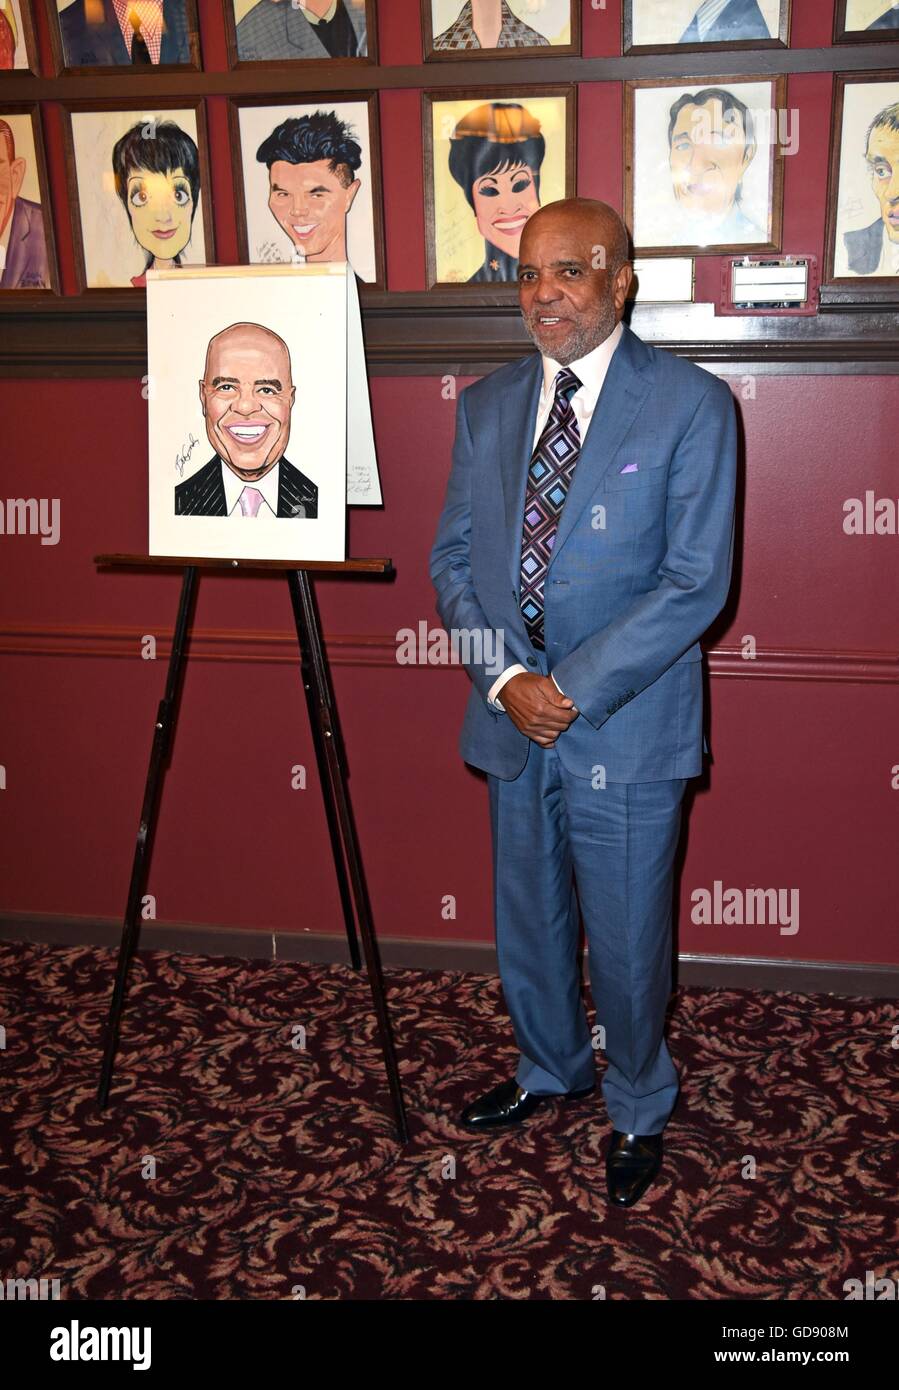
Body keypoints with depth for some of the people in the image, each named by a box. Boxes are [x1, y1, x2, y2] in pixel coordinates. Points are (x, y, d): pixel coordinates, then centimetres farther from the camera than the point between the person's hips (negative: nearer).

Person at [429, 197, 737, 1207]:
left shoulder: (690, 406, -9)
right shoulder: (486, 405, 6)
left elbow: (696, 584, -14)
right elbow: (454, 558, 5)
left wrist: (574, 689, -18)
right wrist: (505, 679, -11)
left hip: (625, 727, -4)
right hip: (512, 720, 5)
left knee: (626, 941, 10)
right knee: (528, 926, 20)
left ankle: (636, 1110, 37)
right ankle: (549, 1071, 47)